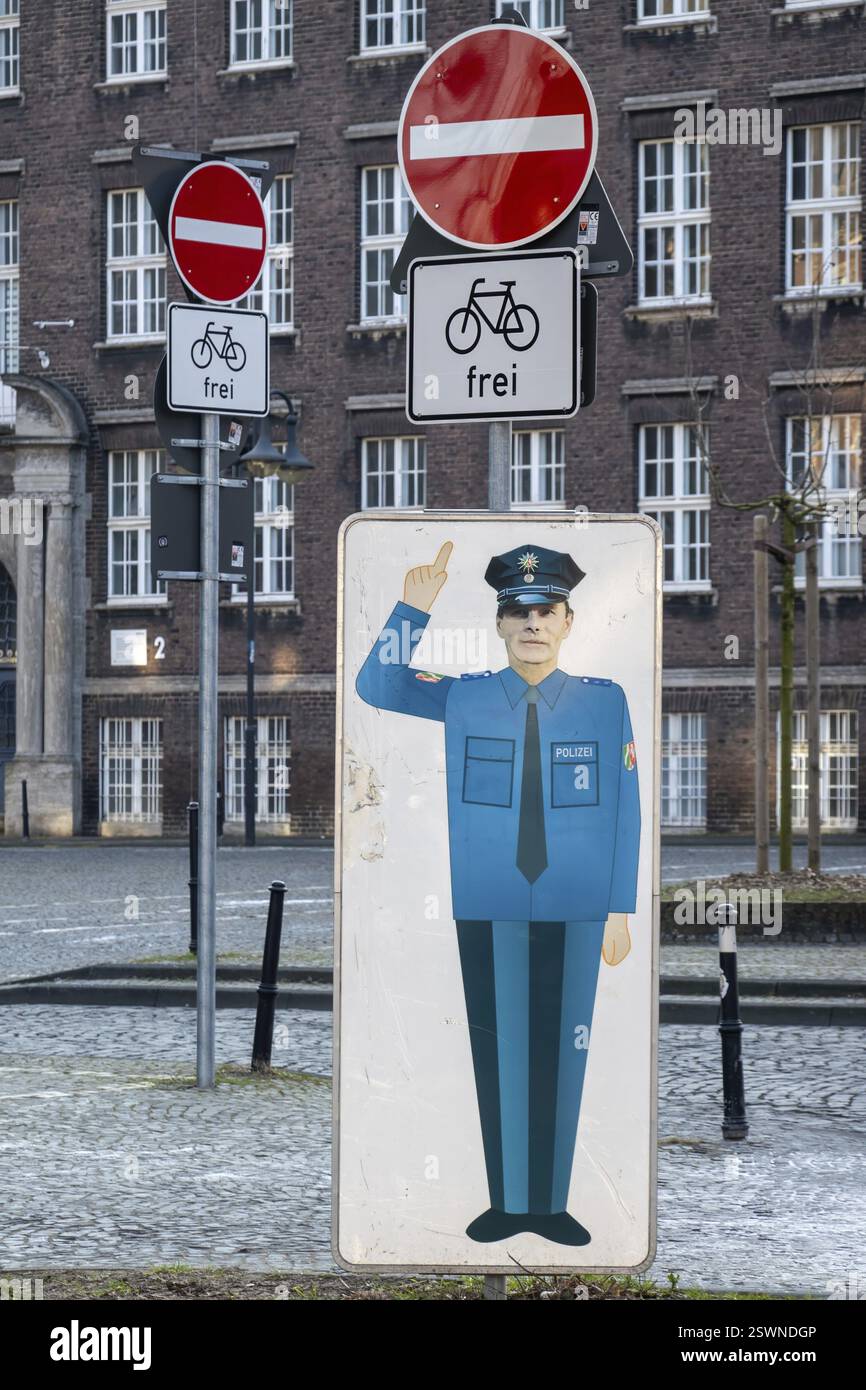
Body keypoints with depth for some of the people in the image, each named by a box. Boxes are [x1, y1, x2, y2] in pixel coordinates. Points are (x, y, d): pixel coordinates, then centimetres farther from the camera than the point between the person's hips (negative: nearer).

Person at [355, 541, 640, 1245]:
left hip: (575, 912, 0)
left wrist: (620, 909, 1)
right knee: (498, 1053, 5)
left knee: (562, 1055, 5)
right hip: (488, 912, 0)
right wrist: (414, 608, -13)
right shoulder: (463, 696, 4)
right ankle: (507, 1201, 16)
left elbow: (624, 810, 4)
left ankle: (551, 1202, 16)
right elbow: (377, 686, -1)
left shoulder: (606, 700, 3)